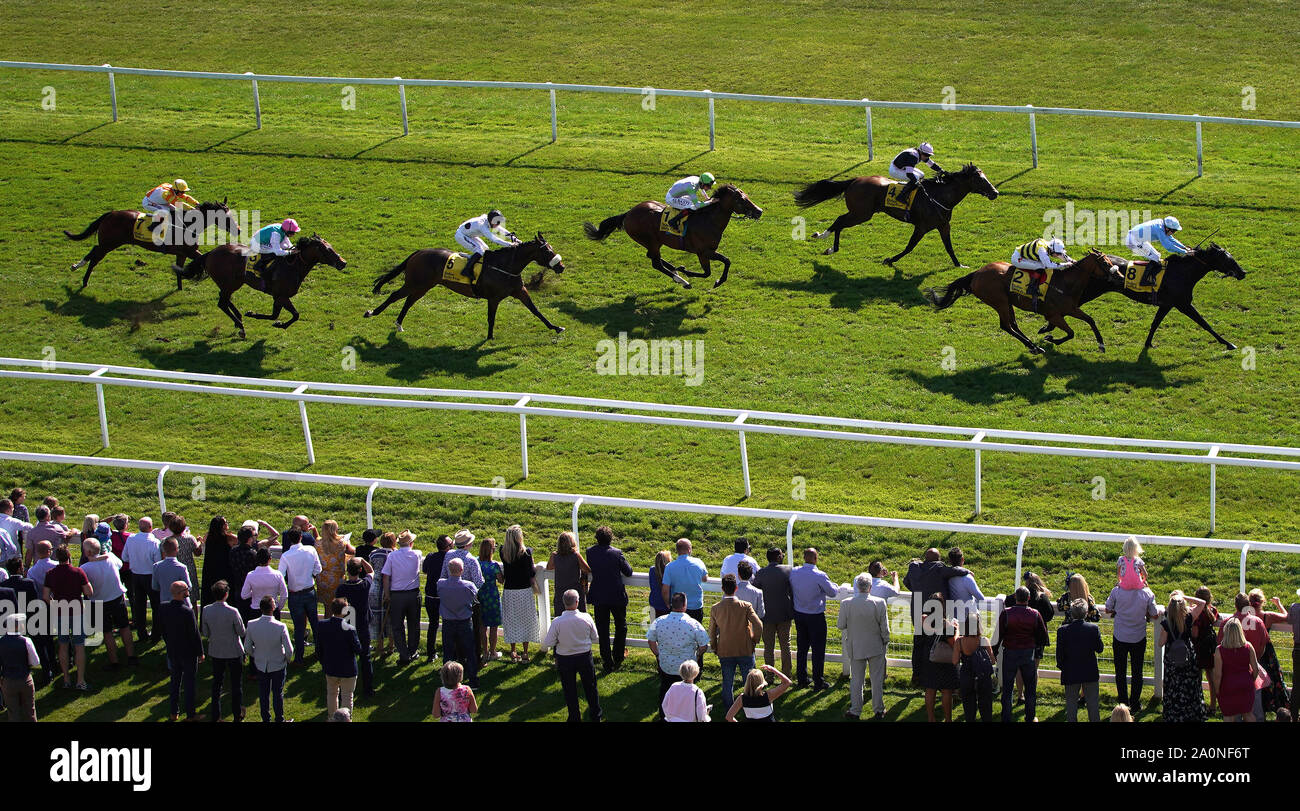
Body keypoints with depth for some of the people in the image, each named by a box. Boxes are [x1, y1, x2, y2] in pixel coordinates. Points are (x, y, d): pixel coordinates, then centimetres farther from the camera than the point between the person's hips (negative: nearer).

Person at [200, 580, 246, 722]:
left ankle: (215, 715, 22)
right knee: (236, 684, 13)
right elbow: (242, 633, -14)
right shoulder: (232, 612, -25)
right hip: (234, 651, -3)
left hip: (215, 651, 3)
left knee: (217, 683, 17)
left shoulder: (206, 610, -13)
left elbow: (205, 634, -3)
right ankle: (237, 714, 23)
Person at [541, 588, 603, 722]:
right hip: (585, 656, 2)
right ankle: (596, 714, 35)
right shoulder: (586, 618, -16)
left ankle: (574, 717, 24)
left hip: (565, 660, -2)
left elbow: (548, 643, -17)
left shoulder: (557, 622, -22)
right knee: (590, 686, 20)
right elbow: (596, 639, -3)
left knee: (569, 690, 15)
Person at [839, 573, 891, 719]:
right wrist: (885, 642, 7)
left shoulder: (846, 604, -16)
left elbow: (840, 625, -8)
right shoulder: (880, 603, -16)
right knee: (877, 680, 12)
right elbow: (884, 627, -9)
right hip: (876, 647, 0)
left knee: (856, 680, 10)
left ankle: (855, 711, 15)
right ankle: (878, 710, 20)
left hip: (856, 647, 0)